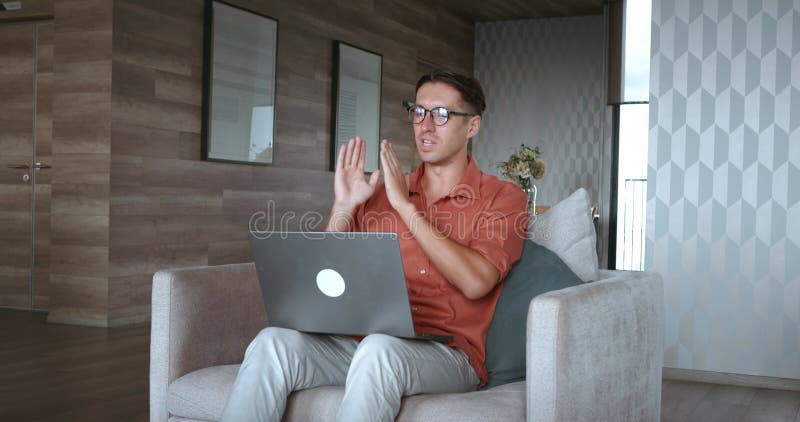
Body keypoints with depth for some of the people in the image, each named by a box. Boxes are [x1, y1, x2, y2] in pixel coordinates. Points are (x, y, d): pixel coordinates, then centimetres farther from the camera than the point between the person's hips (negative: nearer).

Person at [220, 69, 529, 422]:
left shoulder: (502, 198, 7)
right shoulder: (379, 194, 18)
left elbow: (475, 283, -12)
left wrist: (404, 205, -9)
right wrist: (343, 207, 1)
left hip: (447, 355, -3)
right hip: (362, 342, 4)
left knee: (378, 349, -37)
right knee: (273, 342, -25)